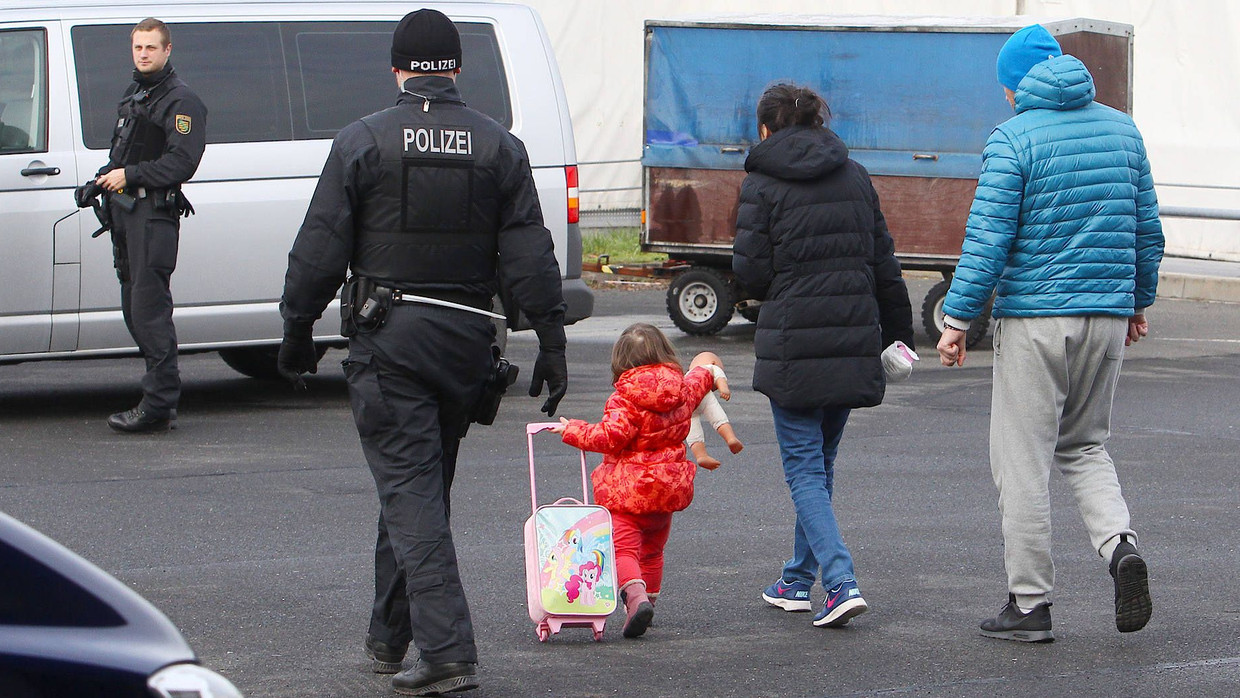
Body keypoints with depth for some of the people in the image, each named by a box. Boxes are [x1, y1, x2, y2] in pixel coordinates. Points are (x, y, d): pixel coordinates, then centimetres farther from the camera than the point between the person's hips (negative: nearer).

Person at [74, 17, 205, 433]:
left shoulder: (180, 102, -7)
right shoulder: (133, 97, 23)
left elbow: (181, 162, -16)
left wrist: (130, 176, -19)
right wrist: (99, 182, 12)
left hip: (155, 214, -10)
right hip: (126, 212, 10)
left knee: (149, 309, -13)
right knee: (135, 308, 10)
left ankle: (159, 406, -13)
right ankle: (162, 392, 15)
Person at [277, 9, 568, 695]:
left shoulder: (362, 142, -4)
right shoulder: (499, 147, 5)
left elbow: (321, 249, -4)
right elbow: (530, 256, 1)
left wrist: (297, 329, 6)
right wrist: (551, 343, 4)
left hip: (387, 335, -4)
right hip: (466, 337, 4)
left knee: (410, 490, -6)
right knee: (423, 489, 17)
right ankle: (390, 637, 29)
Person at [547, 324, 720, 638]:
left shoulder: (626, 399, -17)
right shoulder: (681, 390, 4)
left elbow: (610, 437, -24)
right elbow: (697, 385, 26)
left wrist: (572, 430, -11)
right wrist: (703, 369, 49)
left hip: (627, 489, -7)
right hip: (669, 487, 7)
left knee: (623, 547, -10)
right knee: (652, 550, 22)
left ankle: (636, 596, -31)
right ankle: (649, 599, 29)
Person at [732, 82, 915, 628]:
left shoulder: (762, 183, -5)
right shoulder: (855, 177, 9)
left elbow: (750, 270, -7)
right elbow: (884, 263, 10)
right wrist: (897, 334, 17)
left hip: (792, 342, -5)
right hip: (854, 338, 5)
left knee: (804, 466, -1)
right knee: (821, 460, 18)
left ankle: (841, 582, -16)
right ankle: (798, 581, 27)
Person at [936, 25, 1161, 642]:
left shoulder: (1012, 139, -9)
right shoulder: (1122, 130, 8)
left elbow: (988, 238, -14)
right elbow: (1147, 230, 14)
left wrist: (957, 318, -8)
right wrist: (1138, 301, 26)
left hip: (1034, 317, -5)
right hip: (1107, 316, 5)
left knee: (1023, 461, 3)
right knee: (1083, 446, 20)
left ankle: (1029, 603, 5)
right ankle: (1119, 543, -6)